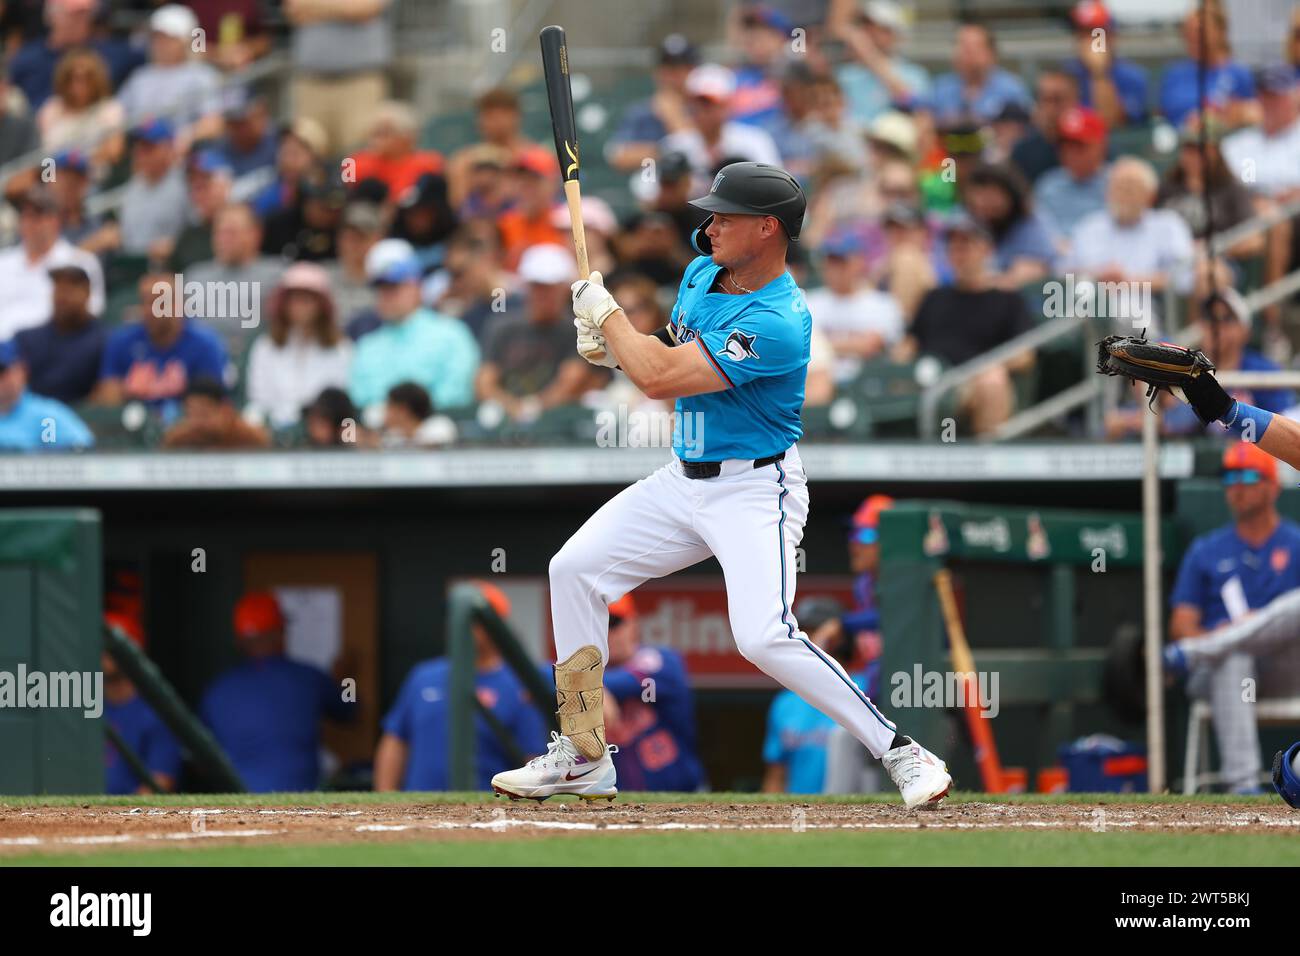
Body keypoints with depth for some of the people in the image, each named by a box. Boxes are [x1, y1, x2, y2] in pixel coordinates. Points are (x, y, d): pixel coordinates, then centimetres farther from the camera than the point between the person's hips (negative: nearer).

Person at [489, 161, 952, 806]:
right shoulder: (700, 275, 3)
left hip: (755, 492, -9)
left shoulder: (778, 323, -26)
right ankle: (583, 759, 12)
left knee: (764, 637, -25)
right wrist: (613, 346, -2)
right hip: (683, 481, 9)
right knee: (575, 568, 4)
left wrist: (604, 311, -14)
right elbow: (671, 357, 19)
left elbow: (661, 378, -29)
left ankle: (901, 753, -13)